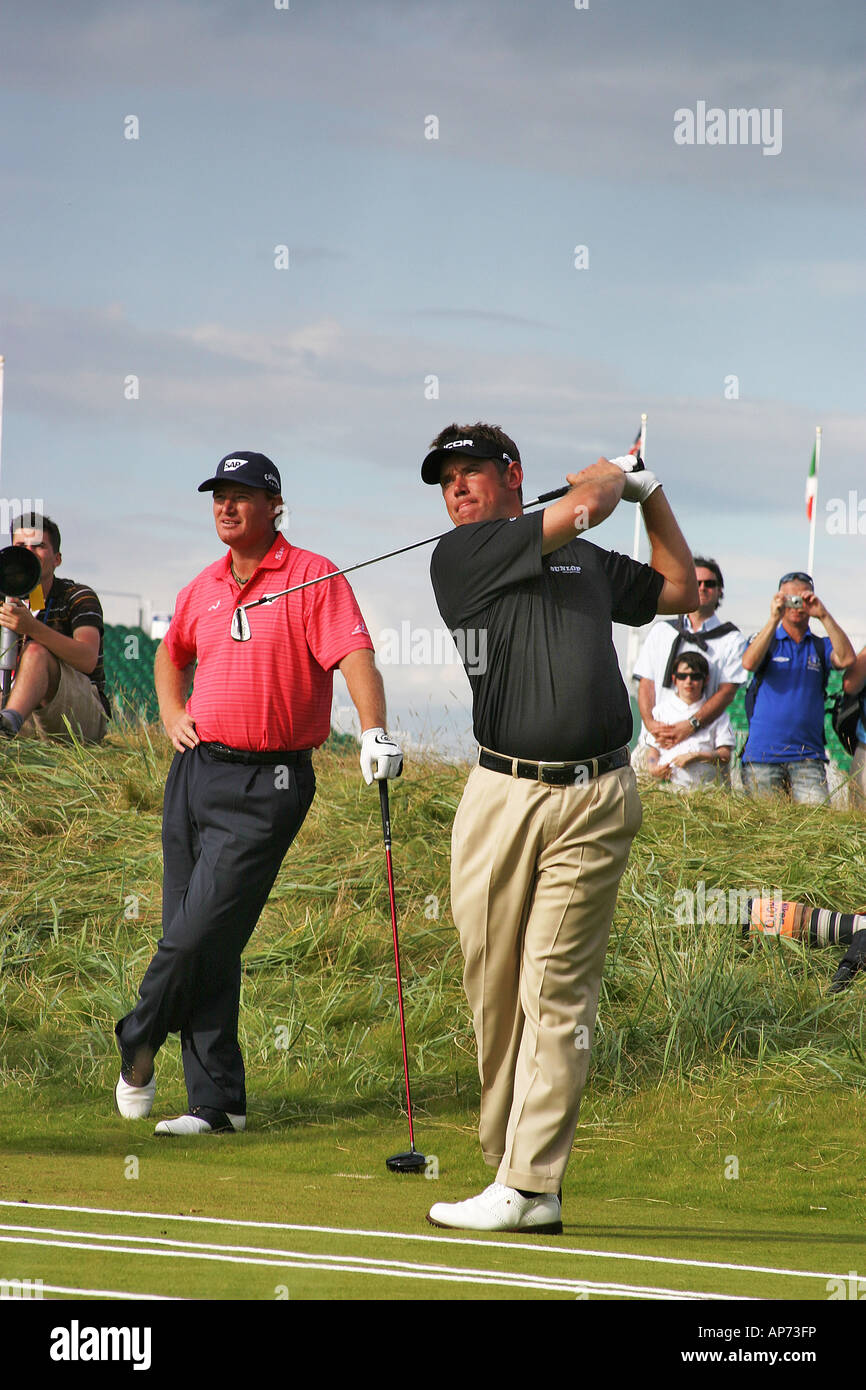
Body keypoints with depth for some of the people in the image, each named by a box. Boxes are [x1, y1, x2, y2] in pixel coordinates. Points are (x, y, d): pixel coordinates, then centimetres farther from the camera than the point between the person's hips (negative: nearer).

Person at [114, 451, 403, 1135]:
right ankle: (218, 1102, 9)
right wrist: (172, 715, 16)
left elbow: (357, 658, -17)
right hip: (196, 768, 6)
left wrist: (374, 731, -33)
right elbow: (172, 653, 33)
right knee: (199, 944, 4)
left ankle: (140, 1041, 14)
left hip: (267, 785, -6)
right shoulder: (204, 588, 14)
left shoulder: (314, 579, -5)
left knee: (200, 937, -12)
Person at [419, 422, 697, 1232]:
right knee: (492, 990, 0)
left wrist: (650, 491, 30)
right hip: (500, 794, -1)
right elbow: (583, 505, -2)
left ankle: (529, 1187, -8)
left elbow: (680, 590, 36)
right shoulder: (458, 557, 6)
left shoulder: (589, 562, 19)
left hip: (592, 800, 1)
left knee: (557, 990, -6)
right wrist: (613, 473, 18)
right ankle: (505, 1160, 11)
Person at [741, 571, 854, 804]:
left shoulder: (821, 647, 14)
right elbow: (749, 663, -11)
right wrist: (774, 619, -17)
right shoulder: (765, 640, 11)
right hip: (762, 755, 0)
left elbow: (846, 659, -7)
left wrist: (824, 616, -15)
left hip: (808, 757, 1)